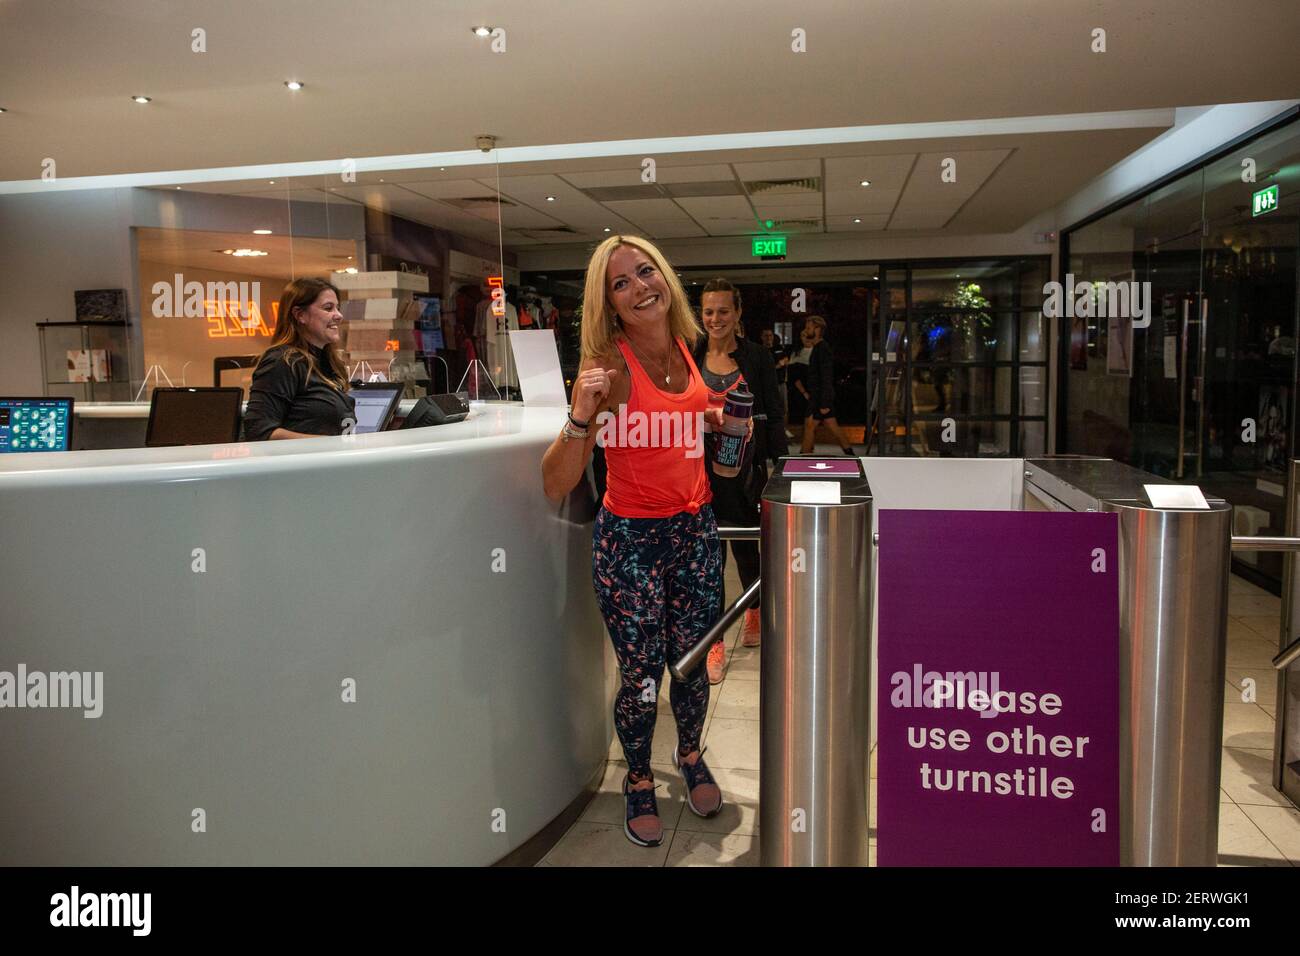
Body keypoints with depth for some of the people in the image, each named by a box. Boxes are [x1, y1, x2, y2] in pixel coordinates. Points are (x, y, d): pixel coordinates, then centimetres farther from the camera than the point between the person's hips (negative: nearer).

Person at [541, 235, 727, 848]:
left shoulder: (684, 350, 2)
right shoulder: (609, 366, -17)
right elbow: (556, 486, -21)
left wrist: (720, 421, 5)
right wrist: (580, 414, -35)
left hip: (696, 529, 5)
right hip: (630, 538, -5)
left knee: (693, 660, 15)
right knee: (641, 674, 6)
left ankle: (690, 756, 43)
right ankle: (639, 781, 33)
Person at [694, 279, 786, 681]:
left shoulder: (757, 357, 0)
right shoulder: (689, 357, 5)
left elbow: (774, 416, 0)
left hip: (744, 464, -1)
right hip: (701, 465, 1)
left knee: (745, 546, 12)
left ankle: (754, 610, 42)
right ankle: (714, 643, 12)